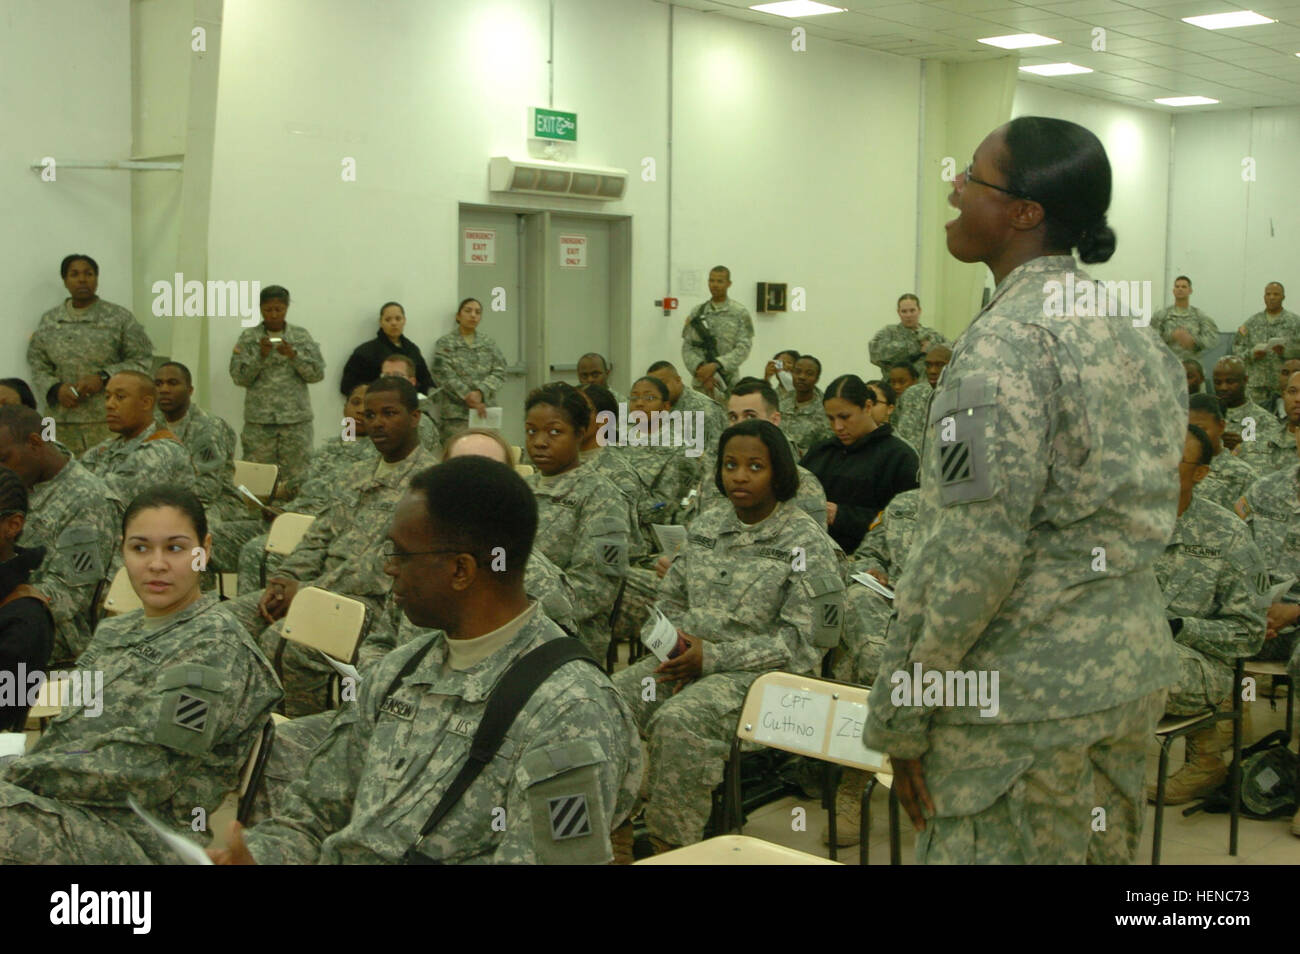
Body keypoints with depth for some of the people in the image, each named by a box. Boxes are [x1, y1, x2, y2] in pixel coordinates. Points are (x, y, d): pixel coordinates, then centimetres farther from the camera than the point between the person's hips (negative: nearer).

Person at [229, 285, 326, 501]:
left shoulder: (302, 336, 7)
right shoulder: (248, 337, 6)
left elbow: (318, 374, 1)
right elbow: (239, 377, 0)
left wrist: (293, 355, -14)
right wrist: (260, 355, -14)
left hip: (296, 418, 0)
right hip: (259, 419, 0)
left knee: (294, 479, -2)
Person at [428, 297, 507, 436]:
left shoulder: (489, 344, 15)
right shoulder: (444, 344, 4)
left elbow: (499, 372, 3)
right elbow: (445, 376, -7)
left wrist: (480, 392, -14)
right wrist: (468, 397, -16)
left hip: (485, 411, 3)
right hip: (455, 414, -3)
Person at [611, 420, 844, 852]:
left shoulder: (806, 542, -5)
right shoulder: (707, 524, 15)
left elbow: (799, 638, -10)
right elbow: (669, 599, 22)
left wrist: (714, 656, -15)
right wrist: (674, 639, -2)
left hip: (759, 671, -6)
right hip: (689, 656, 6)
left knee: (678, 720, -34)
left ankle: (670, 847, -23)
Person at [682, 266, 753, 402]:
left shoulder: (740, 313, 0)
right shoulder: (697, 312, 9)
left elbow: (743, 348, -7)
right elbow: (687, 347, 5)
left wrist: (715, 365, -18)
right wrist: (700, 370, -12)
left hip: (728, 384, -3)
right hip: (700, 384, 3)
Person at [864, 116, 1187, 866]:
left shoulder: (1007, 340, -18)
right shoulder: (1137, 332, 9)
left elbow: (971, 550, -21)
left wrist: (899, 716, -14)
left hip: (1026, 693, -9)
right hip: (1138, 671, 9)